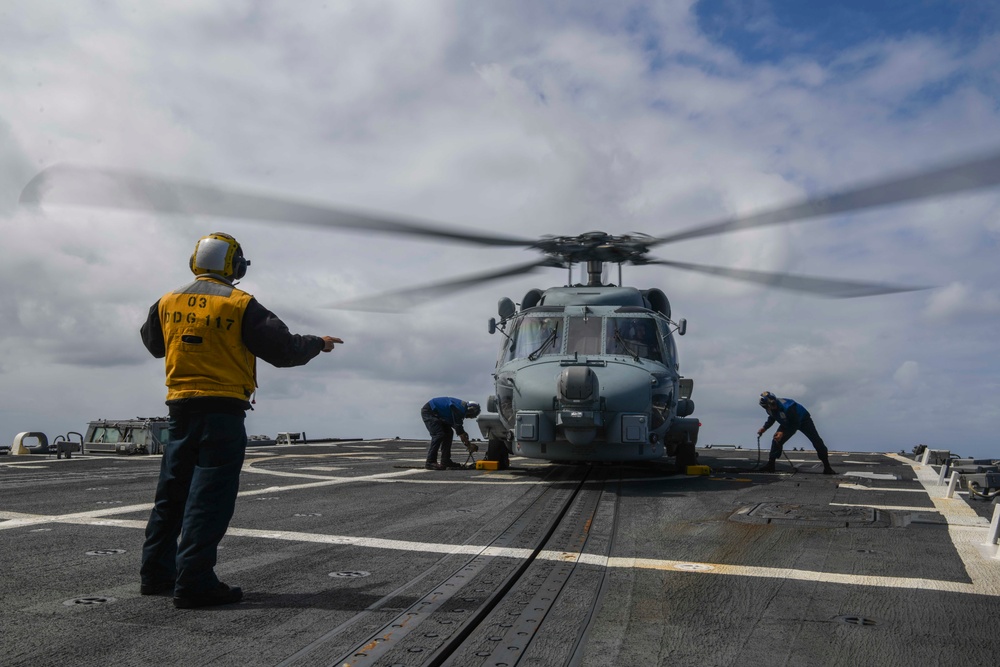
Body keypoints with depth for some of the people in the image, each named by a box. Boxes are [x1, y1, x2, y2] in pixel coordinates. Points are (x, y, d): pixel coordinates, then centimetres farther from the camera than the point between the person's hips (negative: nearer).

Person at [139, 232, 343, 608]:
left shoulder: (167, 303, 8)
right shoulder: (240, 305, -9)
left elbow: (152, 343, 26)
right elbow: (283, 349, -8)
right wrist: (319, 344, 10)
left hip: (180, 408, 6)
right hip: (222, 411, -6)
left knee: (172, 493, 17)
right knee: (209, 498, -3)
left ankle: (155, 574, 26)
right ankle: (194, 583, -3)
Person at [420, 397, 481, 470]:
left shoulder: (462, 407, 6)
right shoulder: (459, 409, -25)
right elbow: (458, 428, -21)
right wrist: (469, 445, -11)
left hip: (435, 413, 10)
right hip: (428, 412, -10)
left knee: (449, 433, 6)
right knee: (438, 435, -17)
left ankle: (445, 461, 8)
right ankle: (430, 462, -13)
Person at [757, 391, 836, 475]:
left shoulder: (787, 407, -43)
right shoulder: (770, 408, -20)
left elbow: (795, 425, -33)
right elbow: (772, 418, 4)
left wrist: (783, 433, -38)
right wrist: (764, 428, -7)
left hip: (803, 420, -6)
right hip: (788, 423, 6)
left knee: (817, 442, -9)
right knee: (776, 441, -11)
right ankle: (770, 466, -5)